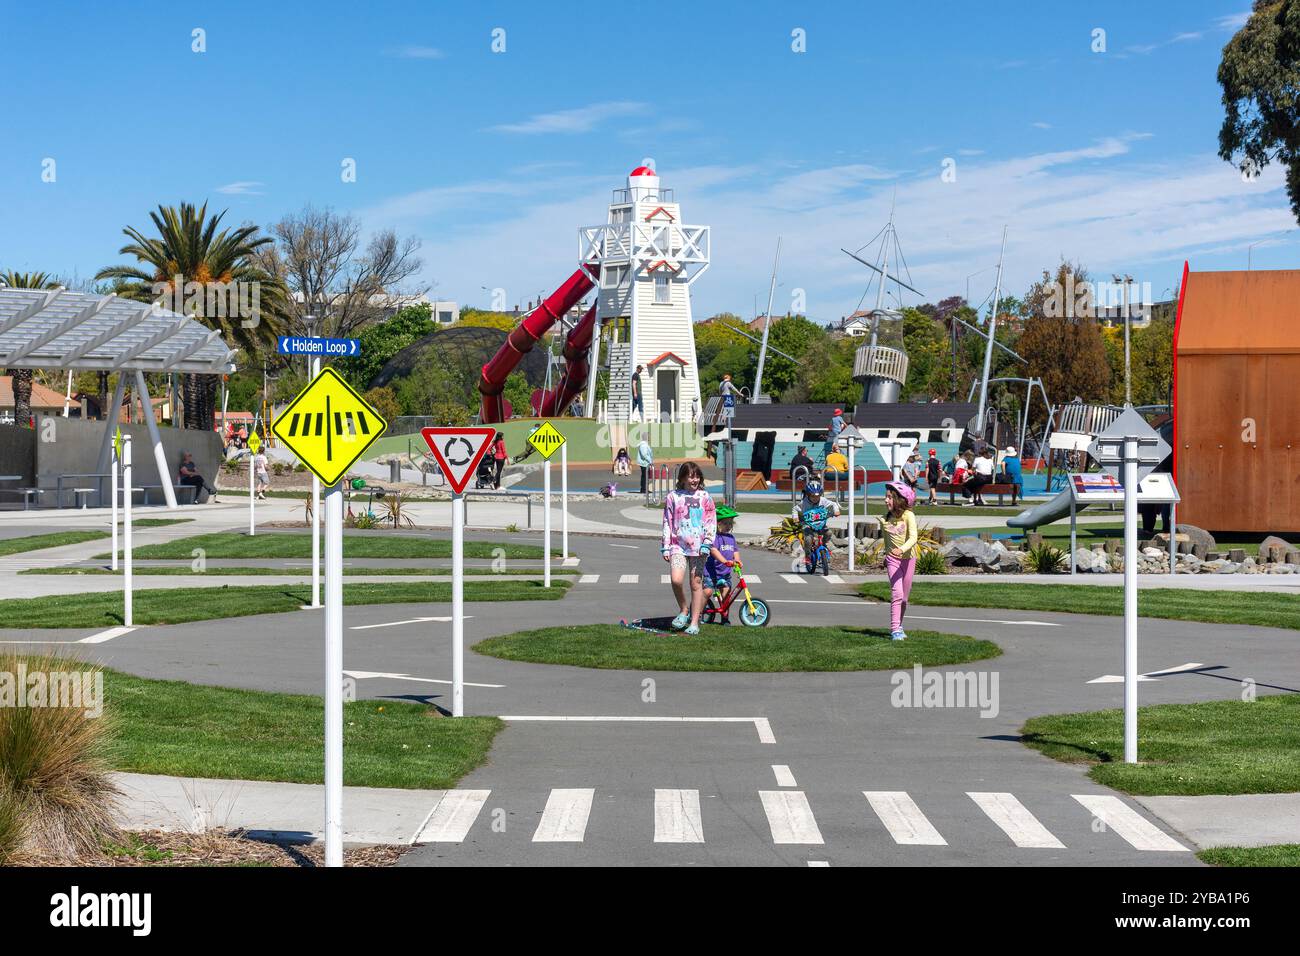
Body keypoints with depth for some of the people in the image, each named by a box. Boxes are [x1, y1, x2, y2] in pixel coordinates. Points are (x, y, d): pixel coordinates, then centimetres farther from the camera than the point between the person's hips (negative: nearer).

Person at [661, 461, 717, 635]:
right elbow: (667, 523, 8)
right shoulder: (673, 497, 5)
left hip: (698, 547, 0)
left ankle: (694, 622, 11)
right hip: (678, 545, 0)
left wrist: (707, 544, -8)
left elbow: (711, 522, 3)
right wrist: (665, 547, 4)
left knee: (696, 583, 2)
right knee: (676, 579, -18)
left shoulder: (704, 497, 5)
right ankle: (684, 611, 5)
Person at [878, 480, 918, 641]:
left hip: (908, 558, -1)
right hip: (893, 559, 1)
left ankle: (898, 626, 30)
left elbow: (913, 537, -23)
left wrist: (902, 549, -40)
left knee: (904, 597, 10)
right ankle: (895, 629, -15)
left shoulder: (908, 516, -12)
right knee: (897, 594, -15)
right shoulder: (884, 519, -1)